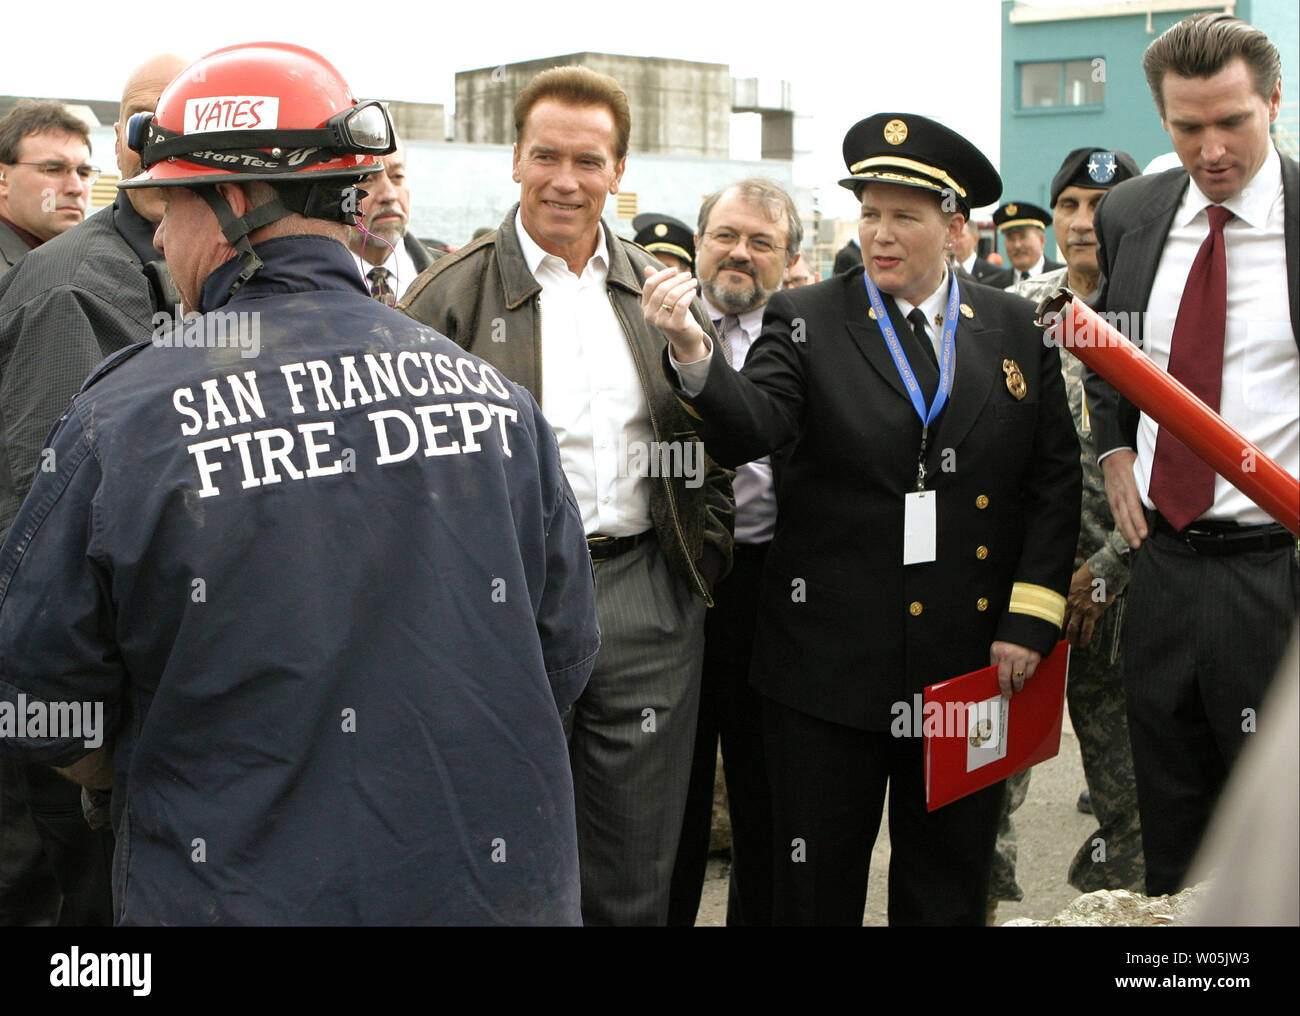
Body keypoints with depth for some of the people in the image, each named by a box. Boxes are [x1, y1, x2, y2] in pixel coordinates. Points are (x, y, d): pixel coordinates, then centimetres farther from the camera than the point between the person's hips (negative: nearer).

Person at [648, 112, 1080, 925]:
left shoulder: (1016, 329, 5)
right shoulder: (808, 321, -2)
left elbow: (1057, 477, 6)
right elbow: (747, 430, -18)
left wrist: (1030, 619, -2)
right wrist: (692, 354, -39)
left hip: (973, 665, 2)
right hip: (833, 665, -2)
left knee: (951, 887, 15)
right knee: (817, 886, 9)